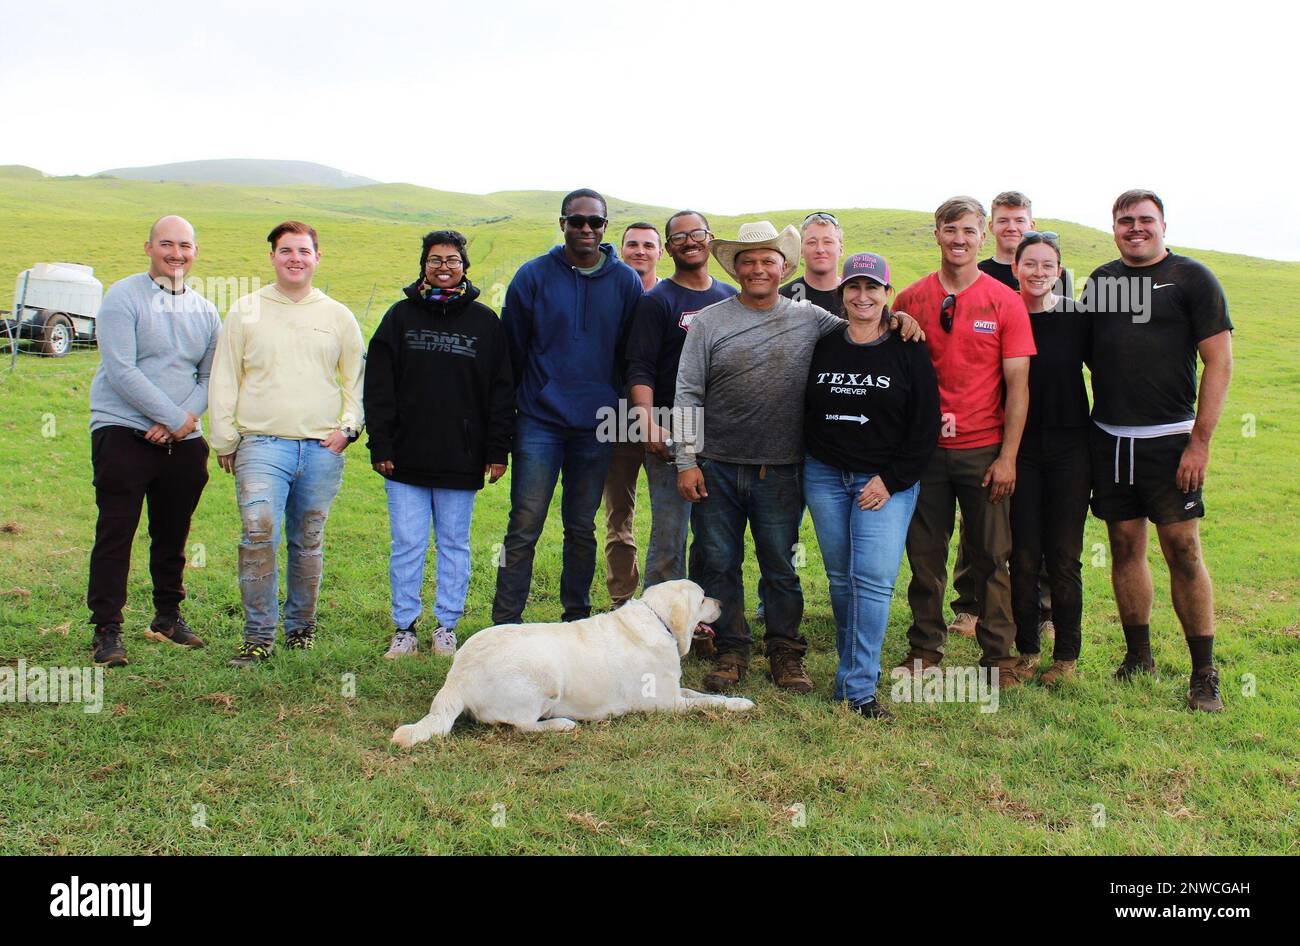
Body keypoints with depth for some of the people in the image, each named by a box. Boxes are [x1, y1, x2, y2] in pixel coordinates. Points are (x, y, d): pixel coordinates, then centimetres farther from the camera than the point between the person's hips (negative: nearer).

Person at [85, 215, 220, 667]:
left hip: (184, 440, 5)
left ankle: (168, 616, 29)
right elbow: (121, 370, -14)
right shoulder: (123, 298, -5)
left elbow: (210, 375, 11)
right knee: (116, 533, -5)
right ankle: (106, 629, 2)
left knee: (174, 535, 14)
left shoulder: (205, 310, 12)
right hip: (124, 432, -5)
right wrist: (174, 416, -16)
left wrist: (189, 416, -8)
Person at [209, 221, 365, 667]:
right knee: (259, 535, -15)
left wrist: (348, 426, 1)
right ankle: (259, 634, -6)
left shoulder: (337, 316, 12)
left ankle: (301, 626, 23)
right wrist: (224, 441, 6)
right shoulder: (246, 310, 9)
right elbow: (224, 379, 10)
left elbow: (356, 377, 16)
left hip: (322, 447, 2)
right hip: (262, 443, -1)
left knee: (309, 543, 9)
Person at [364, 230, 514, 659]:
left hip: (462, 460, 0)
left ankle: (447, 627, 20)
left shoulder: (485, 322, 5)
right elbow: (378, 386, 4)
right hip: (406, 459, 0)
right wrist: (380, 445, -3)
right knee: (407, 545, 4)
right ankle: (404, 627, 16)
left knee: (455, 544, 9)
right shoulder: (401, 316, 6)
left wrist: (498, 450, -1)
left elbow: (501, 390, 5)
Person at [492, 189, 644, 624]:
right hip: (539, 421, -1)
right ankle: (505, 623, 4)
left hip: (596, 425, 2)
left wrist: (615, 405, 9)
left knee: (582, 529, 11)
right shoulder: (533, 275, 1)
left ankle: (577, 617, 23)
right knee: (524, 527, -3)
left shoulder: (626, 282, 4)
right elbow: (512, 349, 5)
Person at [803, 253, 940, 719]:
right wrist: (810, 463, 5)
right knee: (840, 578, 8)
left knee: (874, 578, -12)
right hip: (825, 478, 3)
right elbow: (804, 414, 14)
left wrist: (891, 480, -9)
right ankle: (853, 667, 24)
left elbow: (925, 426, -4)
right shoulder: (823, 349, 7)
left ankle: (859, 687, -7)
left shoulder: (909, 353, -2)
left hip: (887, 482, -3)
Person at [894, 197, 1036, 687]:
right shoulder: (911, 299, 3)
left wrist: (1008, 456, -8)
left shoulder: (1005, 302, -1)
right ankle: (924, 650, 22)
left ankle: (999, 656, 19)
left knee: (991, 558, 6)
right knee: (925, 555, 8)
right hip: (925, 449, 1)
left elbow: (1017, 384, -2)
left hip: (984, 451, -1)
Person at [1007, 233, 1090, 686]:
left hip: (1069, 448, 0)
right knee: (1024, 555, 5)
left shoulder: (1077, 317, 0)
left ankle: (1066, 654, 16)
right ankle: (1026, 649, 19)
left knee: (1064, 557, 4)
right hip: (1019, 448, 0)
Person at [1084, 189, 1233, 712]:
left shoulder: (1191, 277, -2)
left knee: (1182, 550, -5)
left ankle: (1204, 672, 4)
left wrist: (1200, 442, -12)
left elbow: (1219, 361, -6)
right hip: (1108, 436, 4)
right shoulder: (1100, 280, 11)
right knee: (1125, 546, 8)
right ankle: (1139, 655, 22)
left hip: (1169, 438, -4)